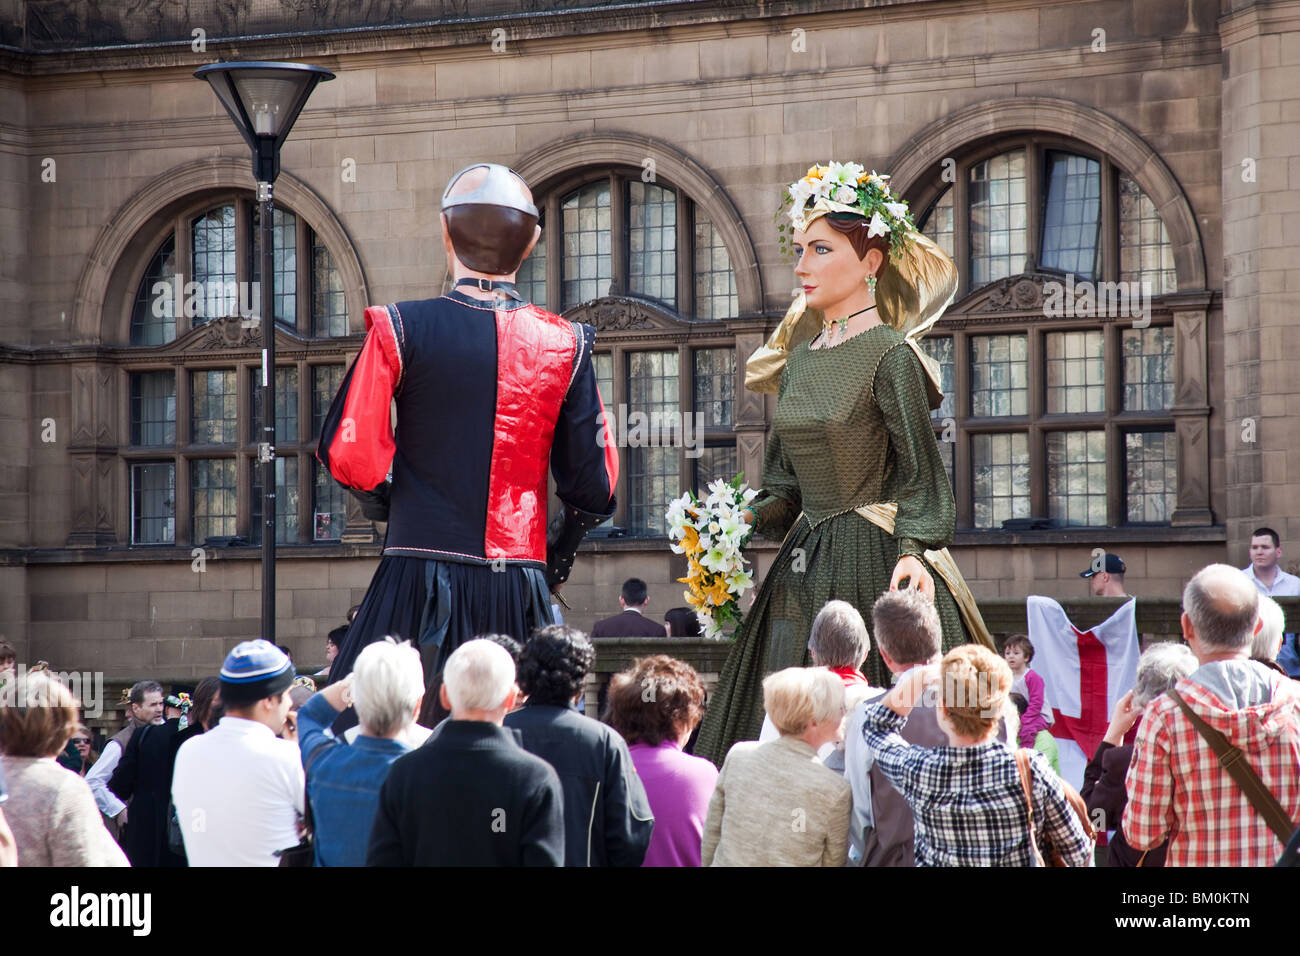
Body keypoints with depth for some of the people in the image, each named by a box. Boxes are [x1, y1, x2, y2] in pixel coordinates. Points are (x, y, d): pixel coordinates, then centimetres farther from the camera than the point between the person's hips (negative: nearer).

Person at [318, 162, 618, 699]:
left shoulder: (401, 329, -3)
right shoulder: (565, 344, 3)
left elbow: (349, 454, -6)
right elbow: (593, 482, 5)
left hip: (420, 578, -2)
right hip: (519, 583, 2)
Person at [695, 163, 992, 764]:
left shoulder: (892, 355, -7)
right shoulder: (799, 358, 14)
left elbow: (920, 477, -10)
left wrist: (913, 552, -23)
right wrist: (747, 518, 2)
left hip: (874, 567, -7)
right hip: (803, 569, 7)